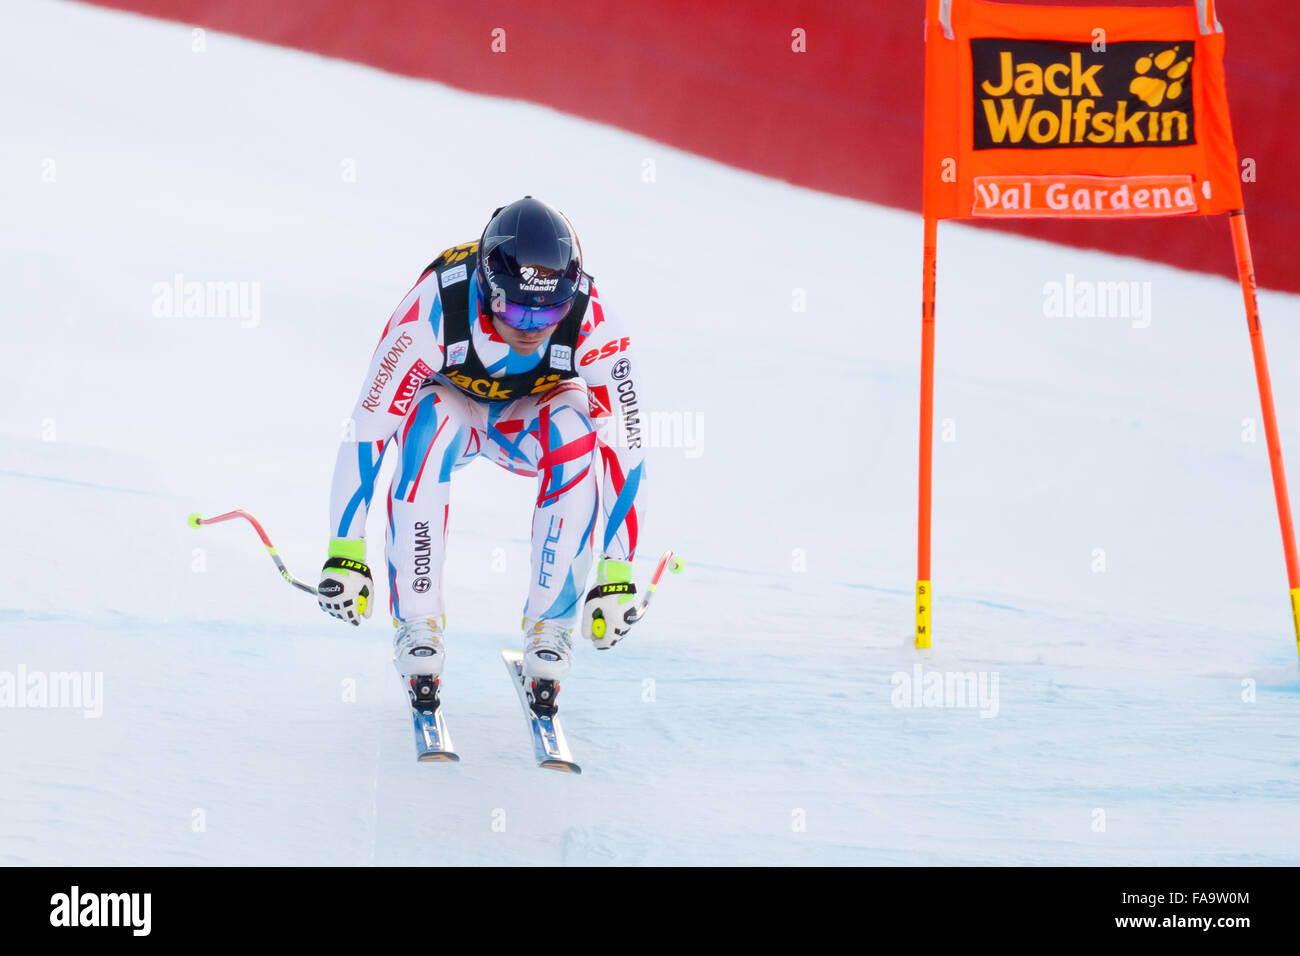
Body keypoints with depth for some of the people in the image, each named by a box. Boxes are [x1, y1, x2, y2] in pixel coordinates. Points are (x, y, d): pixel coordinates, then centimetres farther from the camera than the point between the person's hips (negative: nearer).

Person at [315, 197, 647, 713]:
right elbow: (365, 428, -33)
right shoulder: (434, 308, -37)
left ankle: (550, 623, -19)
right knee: (432, 420, -37)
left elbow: (626, 448, -26)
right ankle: (417, 622, -24)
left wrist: (618, 574, -28)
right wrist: (345, 552, -35)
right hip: (451, 402, -1)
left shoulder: (593, 325, -32)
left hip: (530, 420, 1)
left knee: (577, 436, -33)